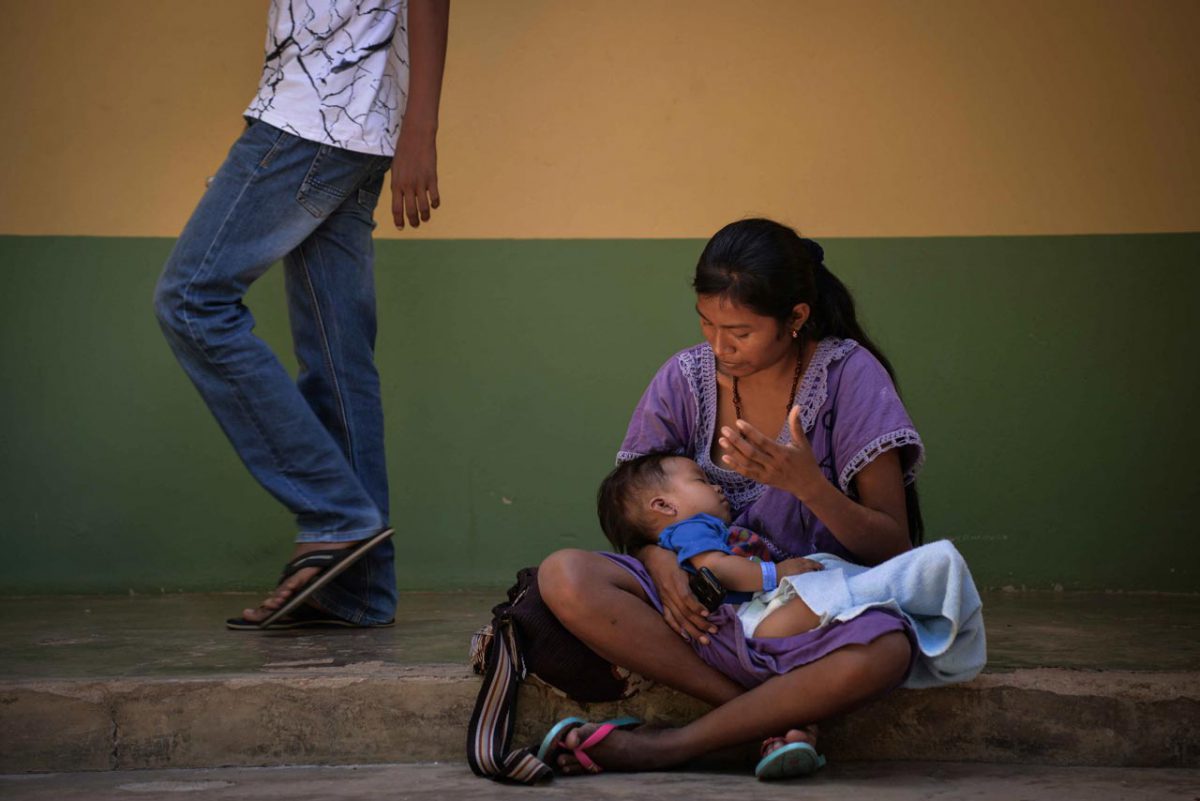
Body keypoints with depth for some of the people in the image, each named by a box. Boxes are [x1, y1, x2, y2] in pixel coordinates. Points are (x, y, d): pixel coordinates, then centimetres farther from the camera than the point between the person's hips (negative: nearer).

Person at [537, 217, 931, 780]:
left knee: (884, 653, -39)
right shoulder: (685, 379, 0)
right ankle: (778, 718, -23)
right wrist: (661, 560, -15)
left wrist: (808, 484, -27)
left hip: (815, 602, -3)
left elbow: (893, 547, -9)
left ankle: (668, 747, -22)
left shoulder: (848, 375, -8)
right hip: (706, 600, 3)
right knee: (563, 578, -25)